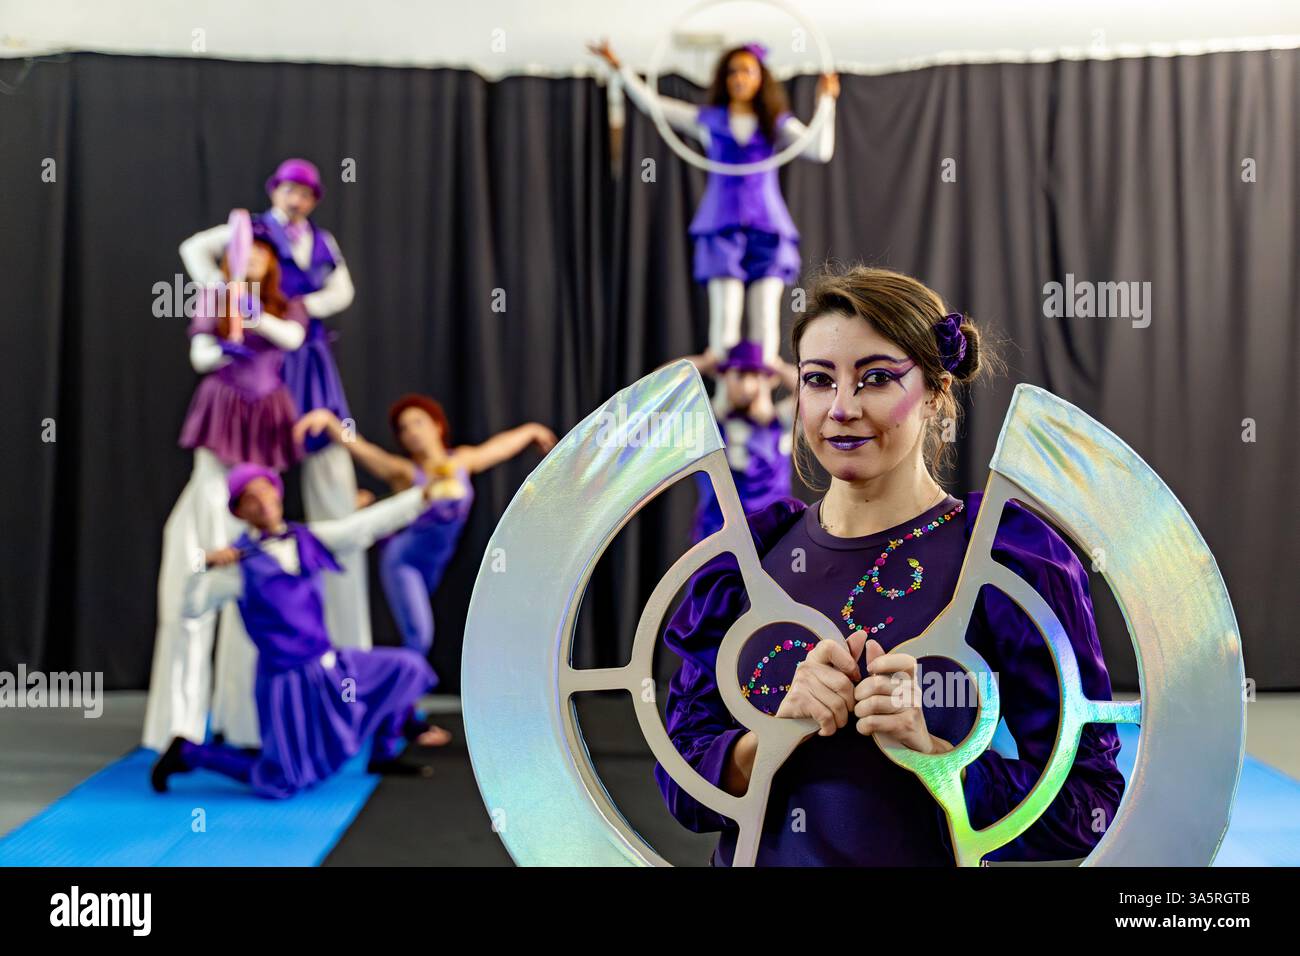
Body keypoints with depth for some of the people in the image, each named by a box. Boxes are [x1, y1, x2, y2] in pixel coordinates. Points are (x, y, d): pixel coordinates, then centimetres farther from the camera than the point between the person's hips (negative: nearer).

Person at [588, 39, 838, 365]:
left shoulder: (776, 124, 11)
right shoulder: (709, 120, 13)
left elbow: (821, 151, -2)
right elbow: (650, 102, 15)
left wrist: (826, 102, -7)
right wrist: (619, 66, 14)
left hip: (767, 228, 0)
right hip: (723, 227, 0)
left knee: (766, 317, -5)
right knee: (725, 316, -8)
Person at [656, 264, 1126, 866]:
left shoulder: (1011, 558, -14)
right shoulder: (752, 554, -5)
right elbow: (683, 787, -5)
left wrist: (930, 750, -27)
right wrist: (776, 735, -22)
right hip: (757, 857, 3)